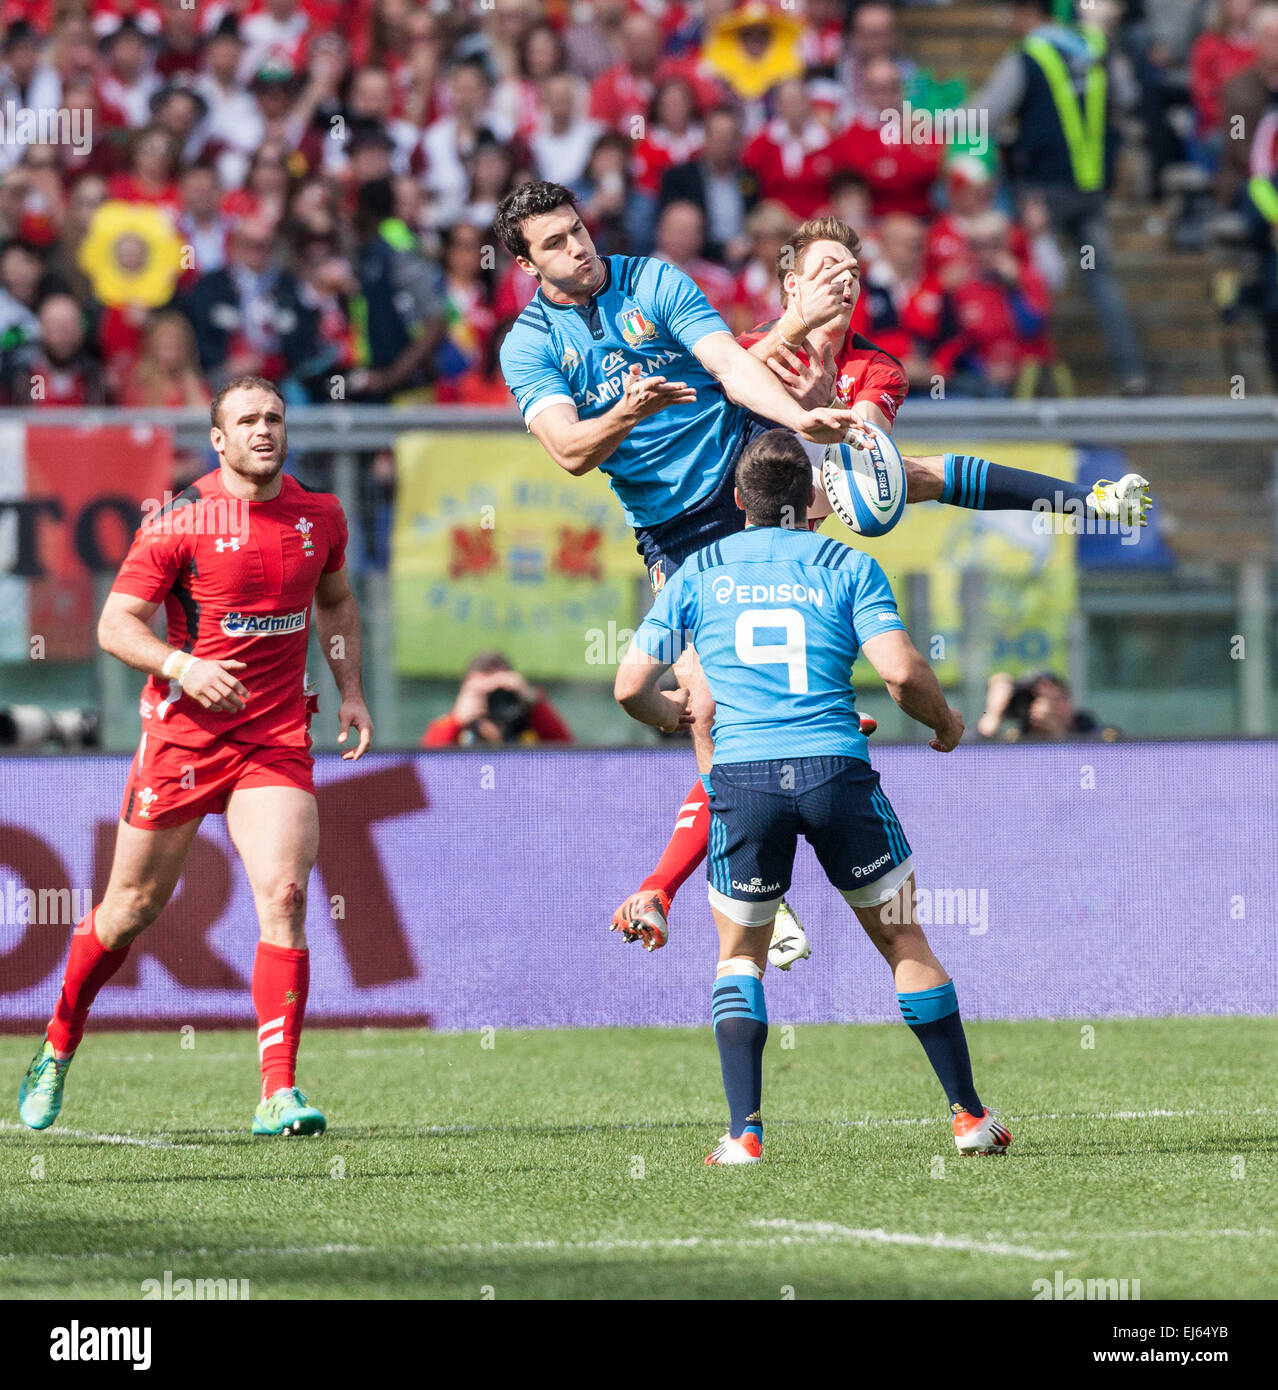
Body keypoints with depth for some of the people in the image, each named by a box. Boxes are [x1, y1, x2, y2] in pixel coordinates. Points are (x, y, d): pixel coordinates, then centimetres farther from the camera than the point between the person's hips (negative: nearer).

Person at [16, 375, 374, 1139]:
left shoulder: (321, 515, 5)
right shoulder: (179, 519, -9)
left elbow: (336, 601, 24)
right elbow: (115, 624, -9)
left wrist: (350, 690, 11)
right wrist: (182, 665, -25)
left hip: (279, 734, 2)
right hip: (183, 730, -2)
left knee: (284, 891, -15)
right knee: (133, 904, 8)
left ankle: (280, 1093, -15)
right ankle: (59, 1048, 31)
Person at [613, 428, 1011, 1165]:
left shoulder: (700, 570, 12)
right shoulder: (848, 566, 8)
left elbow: (631, 685, 11)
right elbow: (900, 669, -5)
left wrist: (671, 713, 34)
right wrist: (944, 721, 15)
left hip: (742, 774, 1)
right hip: (837, 770, -1)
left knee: (740, 956, 16)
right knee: (904, 940, 14)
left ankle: (745, 1131, 1)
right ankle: (970, 1115, 15)